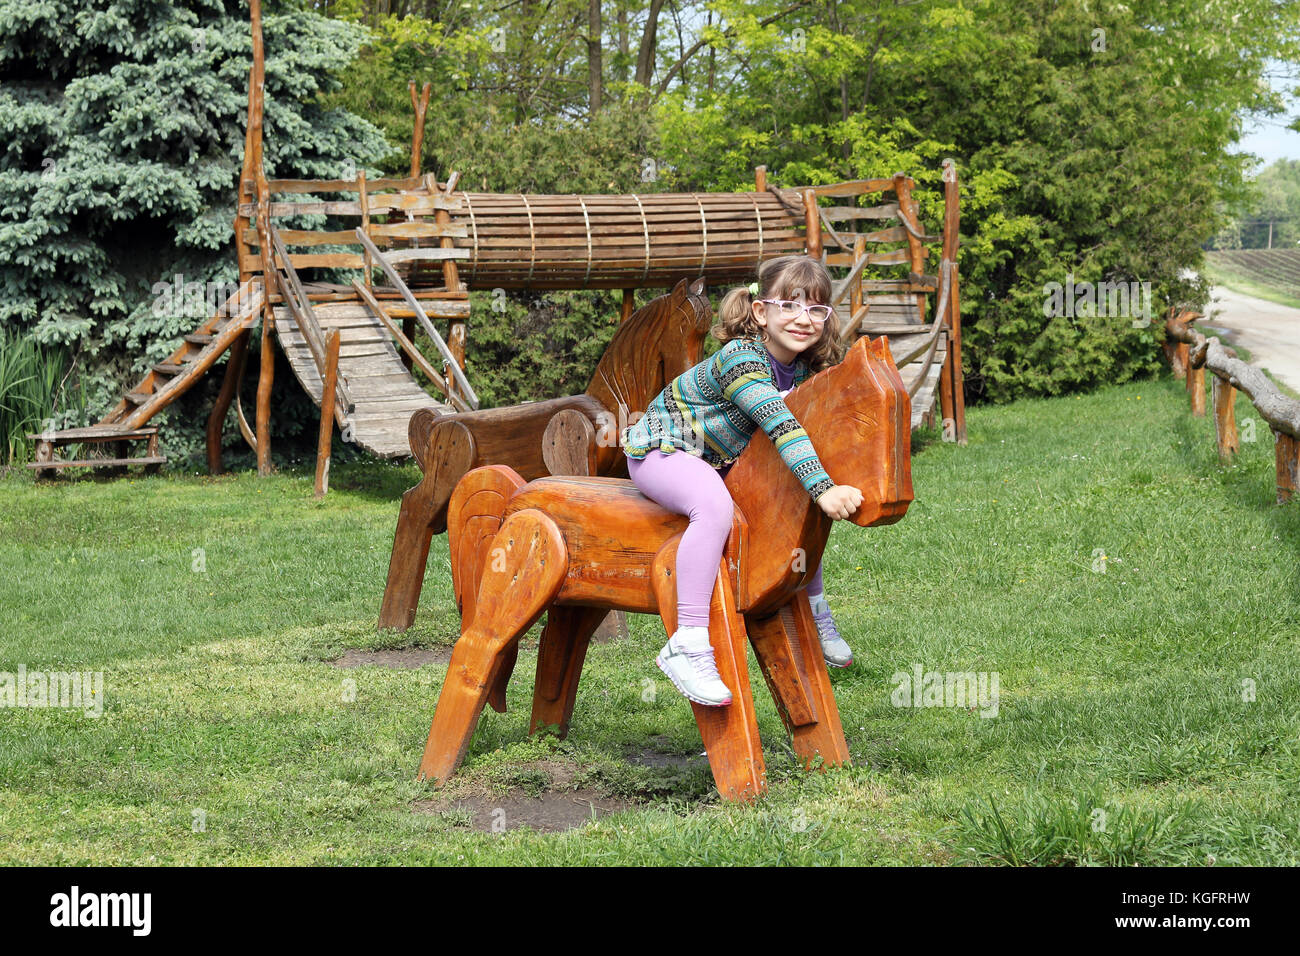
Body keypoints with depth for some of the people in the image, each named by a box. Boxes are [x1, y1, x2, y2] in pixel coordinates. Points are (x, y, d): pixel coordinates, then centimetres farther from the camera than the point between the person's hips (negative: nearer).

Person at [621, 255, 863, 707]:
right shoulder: (740, 358, -30)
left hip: (721, 461, 9)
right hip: (661, 449, -9)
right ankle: (688, 645, -40)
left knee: (799, 502, 10)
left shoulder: (805, 367, -4)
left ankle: (812, 607, 32)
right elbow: (779, 423, -43)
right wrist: (824, 488, -52)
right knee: (715, 504, -37)